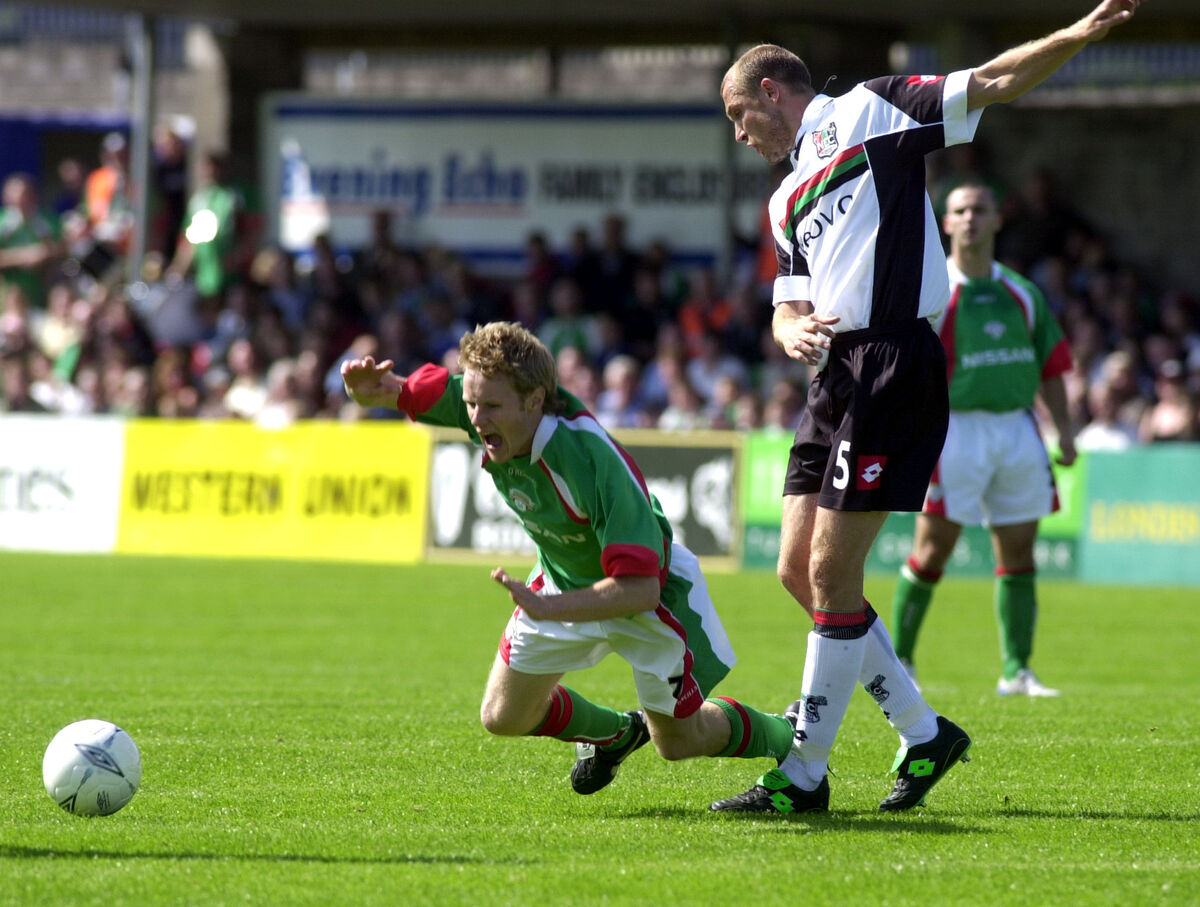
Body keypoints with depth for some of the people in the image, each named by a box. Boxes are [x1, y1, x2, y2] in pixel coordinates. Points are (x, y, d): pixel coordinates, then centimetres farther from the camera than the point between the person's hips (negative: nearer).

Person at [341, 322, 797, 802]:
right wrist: (371, 387, -38)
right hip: (563, 579, 6)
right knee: (503, 717, 6)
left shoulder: (594, 465, -43)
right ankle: (612, 734, 35)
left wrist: (545, 608, -49)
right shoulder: (488, 406, -26)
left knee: (679, 740, 11)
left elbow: (639, 589, -44)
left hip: (647, 595, -6)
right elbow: (402, 393, -14)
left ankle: (784, 737, 41)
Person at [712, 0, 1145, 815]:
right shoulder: (788, 200, 24)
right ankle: (924, 734, 18)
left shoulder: (870, 111, 4)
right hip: (837, 373, 9)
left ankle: (804, 776, -4)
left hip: (894, 359, -9)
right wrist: (793, 330, -4)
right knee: (800, 570, 6)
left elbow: (994, 83, -2)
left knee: (832, 571, -9)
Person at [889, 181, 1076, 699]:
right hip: (956, 427, -5)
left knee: (1019, 553, 4)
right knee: (933, 549, -6)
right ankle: (898, 661, 6)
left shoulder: (1021, 293, 13)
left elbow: (1050, 364, 18)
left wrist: (1063, 428, 9)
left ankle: (1017, 671, 9)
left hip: (1016, 427, 5)